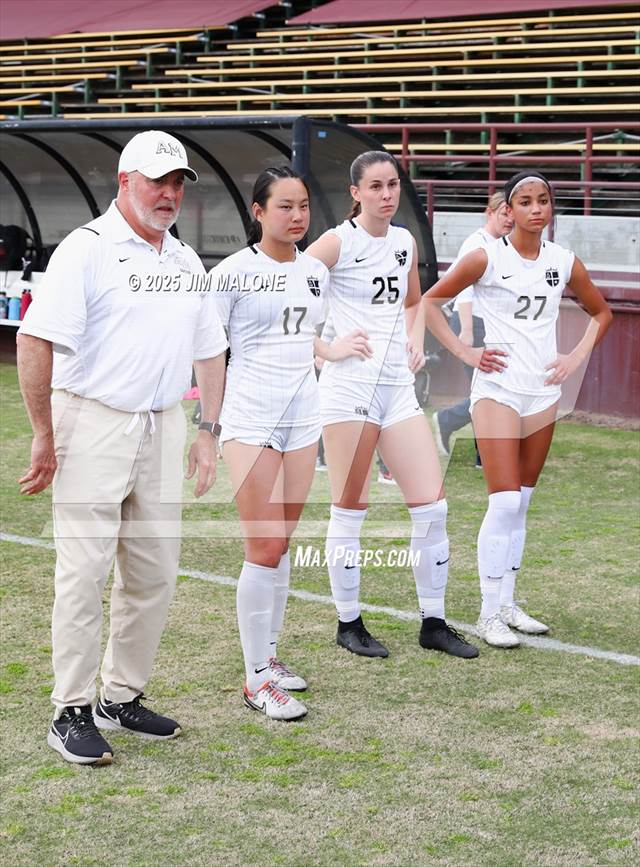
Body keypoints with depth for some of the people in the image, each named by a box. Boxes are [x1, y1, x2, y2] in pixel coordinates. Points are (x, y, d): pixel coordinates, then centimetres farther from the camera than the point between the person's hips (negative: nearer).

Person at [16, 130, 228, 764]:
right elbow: (34, 340, -15)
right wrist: (44, 436, -15)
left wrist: (208, 432, 14)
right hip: (93, 422, -7)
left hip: (162, 427, 7)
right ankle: (71, 712, 4)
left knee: (155, 571, 9)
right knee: (84, 570, -6)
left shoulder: (186, 261, 14)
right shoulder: (88, 248, -8)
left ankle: (121, 697, 22)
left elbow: (209, 352, 21)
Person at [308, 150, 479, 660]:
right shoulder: (338, 242, -8)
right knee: (349, 512, 2)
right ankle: (349, 624, 15)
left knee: (432, 506, 3)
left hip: (398, 386, 6)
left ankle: (434, 623, 14)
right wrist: (325, 345, -13)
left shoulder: (405, 241, 12)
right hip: (350, 386, -6)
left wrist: (416, 341, 12)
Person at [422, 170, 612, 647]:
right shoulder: (487, 258, -7)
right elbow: (430, 301, -1)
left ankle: (508, 604, 20)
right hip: (498, 388, -4)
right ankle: (489, 613, -3)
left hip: (544, 392, 5)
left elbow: (601, 312, 20)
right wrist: (465, 352, -7)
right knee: (505, 503, -11)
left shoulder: (564, 263, 5)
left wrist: (578, 356, 6)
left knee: (521, 504, 10)